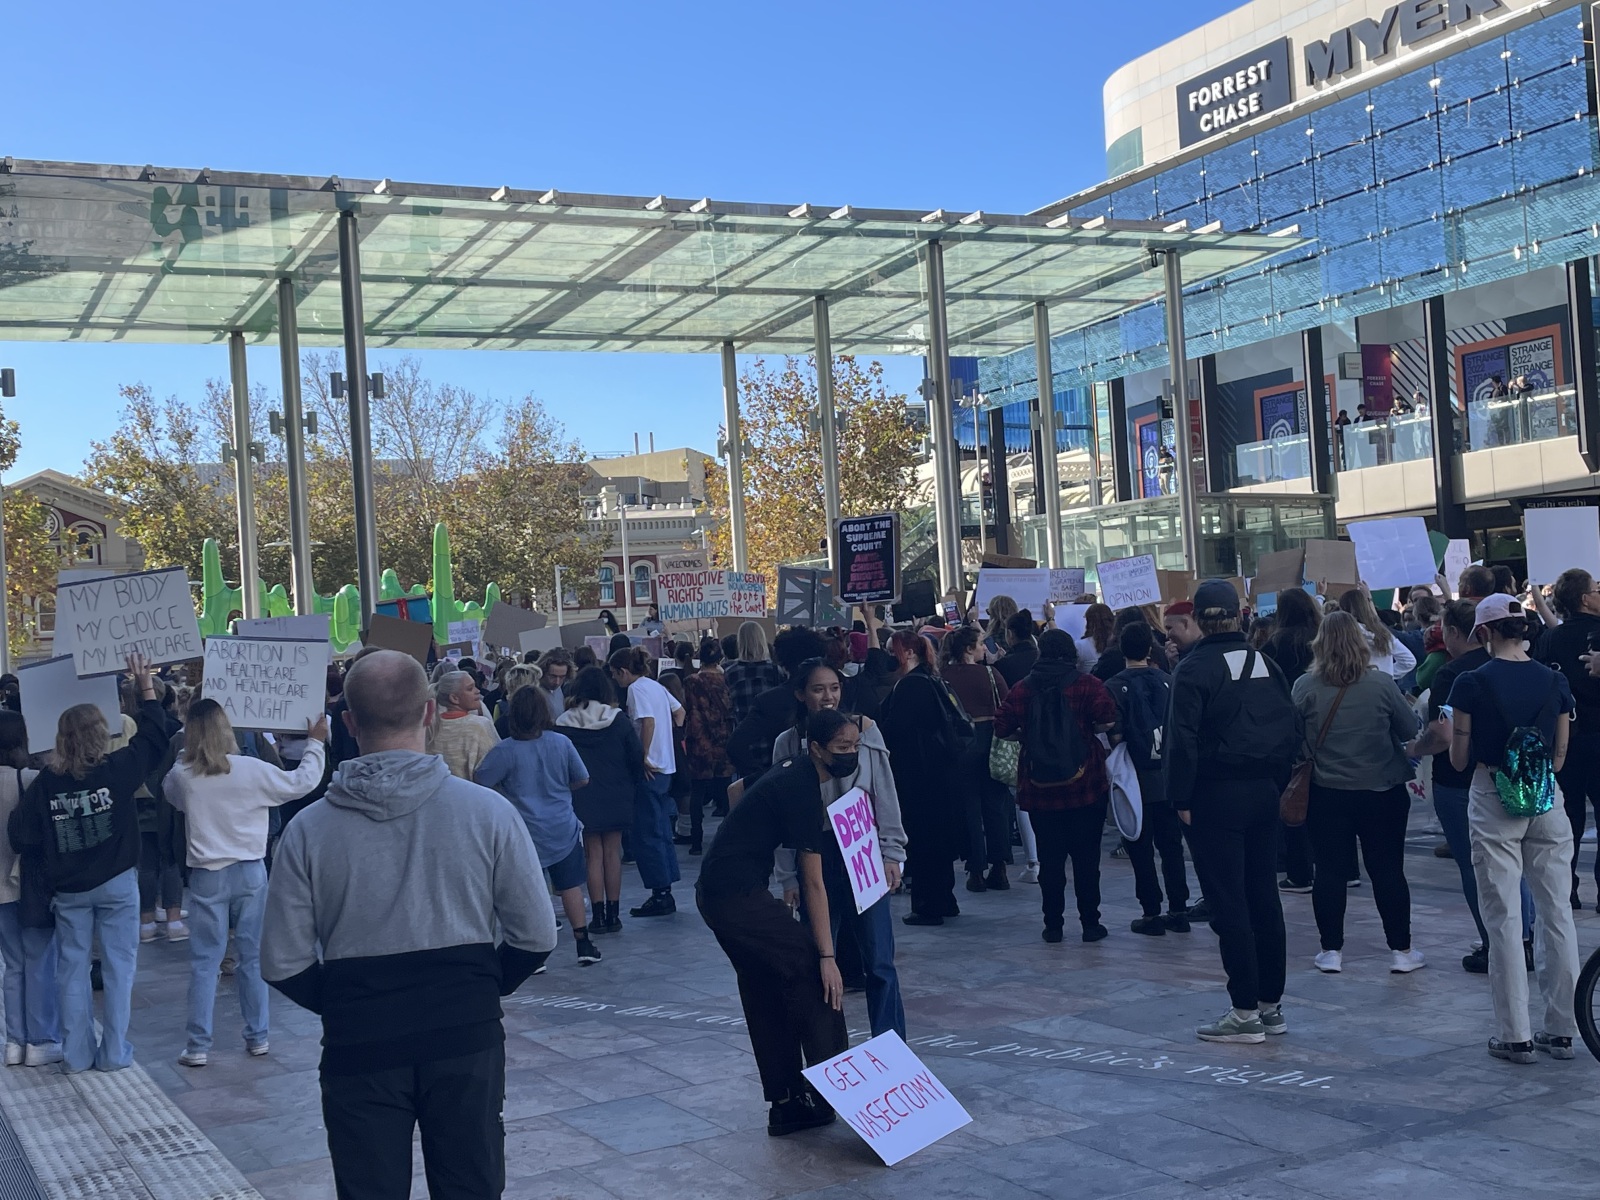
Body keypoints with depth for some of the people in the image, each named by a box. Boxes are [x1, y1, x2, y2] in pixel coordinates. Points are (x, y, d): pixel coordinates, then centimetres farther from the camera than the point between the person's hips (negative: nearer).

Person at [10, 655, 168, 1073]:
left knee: (72, 968, 12)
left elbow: (22, 839, -9)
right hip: (117, 883, -2)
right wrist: (145, 686, 4)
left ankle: (77, 1053, 17)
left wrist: (55, 855, 10)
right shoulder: (117, 770, -14)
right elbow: (154, 737, -2)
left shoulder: (45, 783, -9)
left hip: (68, 888, 2)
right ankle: (114, 1052, 9)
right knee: (118, 965, 7)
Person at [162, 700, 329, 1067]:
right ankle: (257, 1037, 18)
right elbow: (301, 782, 1)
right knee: (253, 956, 11)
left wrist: (186, 754, 21)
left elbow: (169, 793, 17)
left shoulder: (182, 775, -7)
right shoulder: (252, 770, -11)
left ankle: (198, 1046, 6)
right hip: (249, 871, 0)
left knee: (204, 961, 6)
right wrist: (316, 743, 14)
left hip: (206, 875, 0)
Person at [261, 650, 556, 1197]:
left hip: (359, 1048, 0)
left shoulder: (309, 829, -8)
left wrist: (340, 1003, 11)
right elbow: (536, 936, -5)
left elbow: (282, 964, -6)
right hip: (466, 1036, 0)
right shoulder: (488, 811, -9)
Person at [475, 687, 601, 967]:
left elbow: (479, 782, -13)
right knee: (570, 886, 12)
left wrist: (505, 794, 6)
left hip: (526, 833, -2)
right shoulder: (561, 743, -6)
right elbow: (582, 779, 5)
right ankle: (584, 945, 17)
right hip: (563, 829, 3)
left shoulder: (505, 751, -14)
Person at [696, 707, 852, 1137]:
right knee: (809, 969, -6)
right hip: (739, 896, -10)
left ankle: (785, 1105, 15)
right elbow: (814, 883, -19)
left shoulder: (792, 771, 10)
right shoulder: (803, 791, -18)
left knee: (765, 992, 11)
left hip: (716, 892, 10)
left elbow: (738, 788, 31)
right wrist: (827, 957, -18)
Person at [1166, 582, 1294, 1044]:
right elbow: (1291, 728, 8)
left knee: (1228, 904, -3)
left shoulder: (1194, 668, -10)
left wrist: (1181, 799, -11)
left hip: (1217, 797, -6)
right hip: (1263, 792, 7)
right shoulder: (1264, 663, 9)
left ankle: (1246, 1011, -1)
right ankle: (1271, 1004, 19)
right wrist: (1277, 781, 13)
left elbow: (1183, 741, -16)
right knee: (1265, 898, 12)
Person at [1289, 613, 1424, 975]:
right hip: (1382, 792, 0)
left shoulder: (1305, 686, -11)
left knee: (1330, 871, 8)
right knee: (1388, 870, 8)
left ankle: (1331, 951, 13)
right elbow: (1411, 730, -3)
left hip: (1326, 793, 0)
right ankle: (1401, 951, 15)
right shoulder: (1381, 684, -11)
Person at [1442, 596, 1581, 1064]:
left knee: (1504, 919, 2)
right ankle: (1561, 1030, 16)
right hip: (1547, 803, 3)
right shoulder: (1555, 682, 1)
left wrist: (1448, 729, 16)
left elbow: (1459, 760, -3)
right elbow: (1559, 757, 8)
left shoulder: (1471, 684, -8)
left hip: (1493, 801, -3)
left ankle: (1514, 1035, 5)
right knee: (1556, 912, 10)